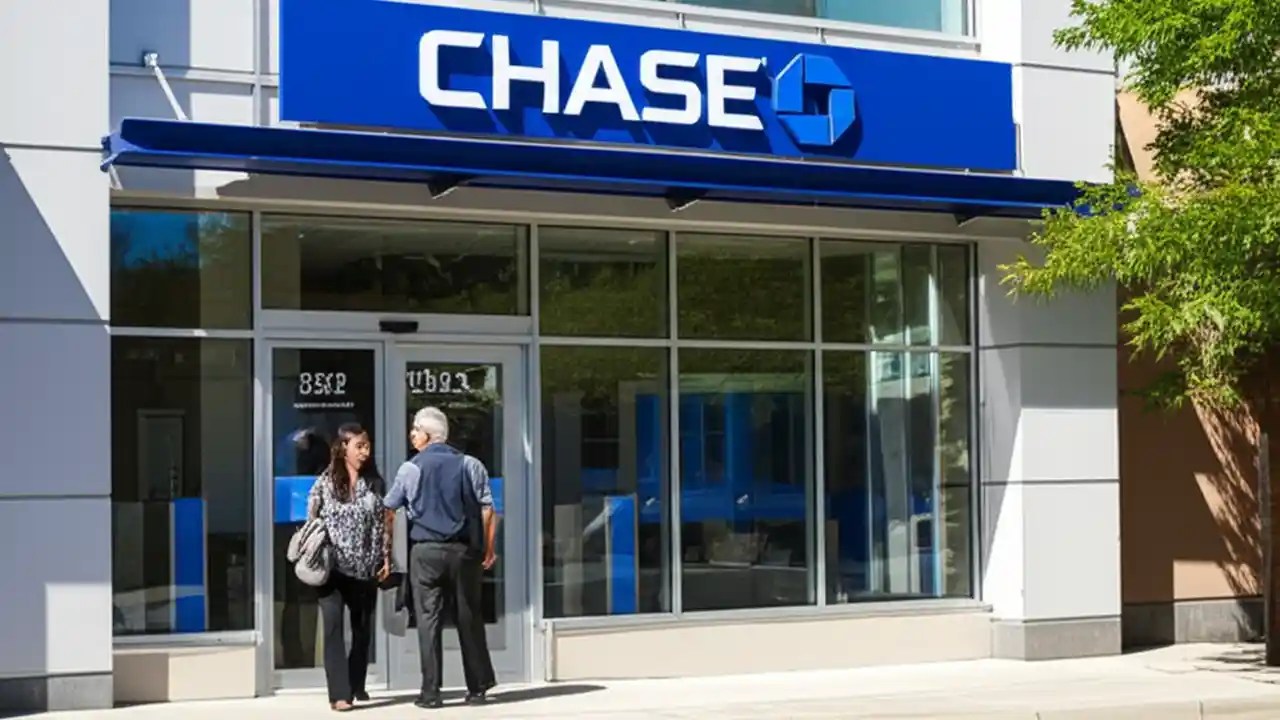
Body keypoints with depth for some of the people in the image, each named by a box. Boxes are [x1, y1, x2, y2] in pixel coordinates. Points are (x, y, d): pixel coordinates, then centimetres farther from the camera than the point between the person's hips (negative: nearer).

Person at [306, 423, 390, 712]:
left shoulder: (374, 483, 7)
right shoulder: (325, 482, -2)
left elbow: (381, 525, 9)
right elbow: (311, 522, 0)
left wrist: (385, 558, 2)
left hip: (365, 569, 4)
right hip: (333, 567, -4)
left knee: (363, 628, 12)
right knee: (334, 628, -9)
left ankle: (356, 685, 28)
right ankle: (339, 693, -10)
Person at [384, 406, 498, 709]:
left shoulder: (410, 469, 1)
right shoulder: (471, 465, 4)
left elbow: (389, 510, 4)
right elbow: (487, 509, 0)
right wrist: (489, 548, 6)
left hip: (425, 551, -1)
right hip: (464, 550, 1)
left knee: (428, 619, 2)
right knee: (469, 618, 9)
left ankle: (431, 691, 0)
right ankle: (477, 688, 12)